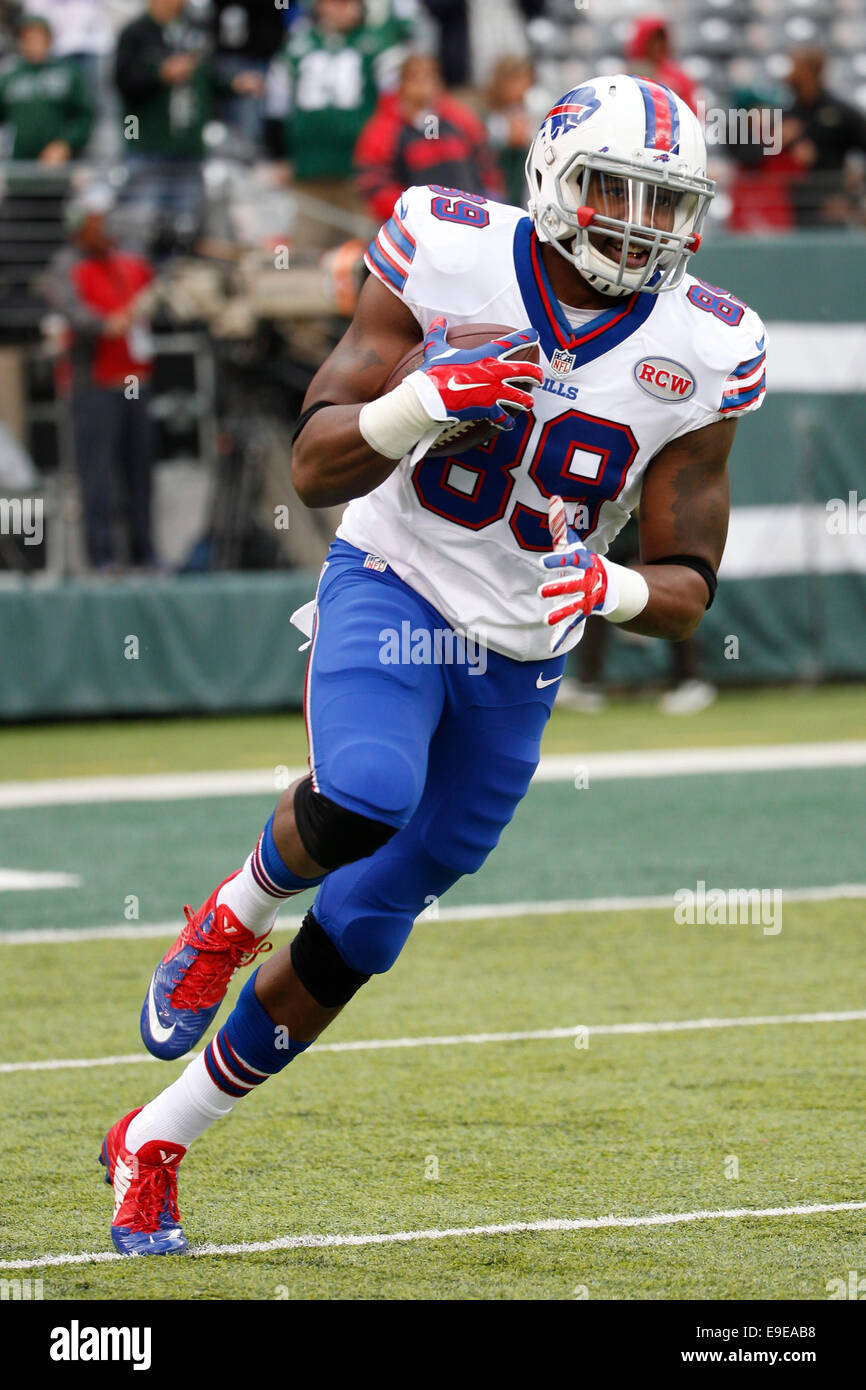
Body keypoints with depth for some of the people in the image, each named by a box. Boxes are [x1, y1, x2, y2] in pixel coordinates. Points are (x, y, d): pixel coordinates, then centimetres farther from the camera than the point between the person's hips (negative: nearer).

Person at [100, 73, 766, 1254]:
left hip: (522, 659, 3)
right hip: (393, 589, -3)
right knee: (365, 797, -36)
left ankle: (154, 1143, 25)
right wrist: (431, 394, -30)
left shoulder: (700, 356, -7)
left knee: (356, 942, 7)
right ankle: (235, 917, -1)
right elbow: (316, 468, -11)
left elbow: (686, 591, -1)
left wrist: (612, 588, -24)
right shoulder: (451, 261, -13)